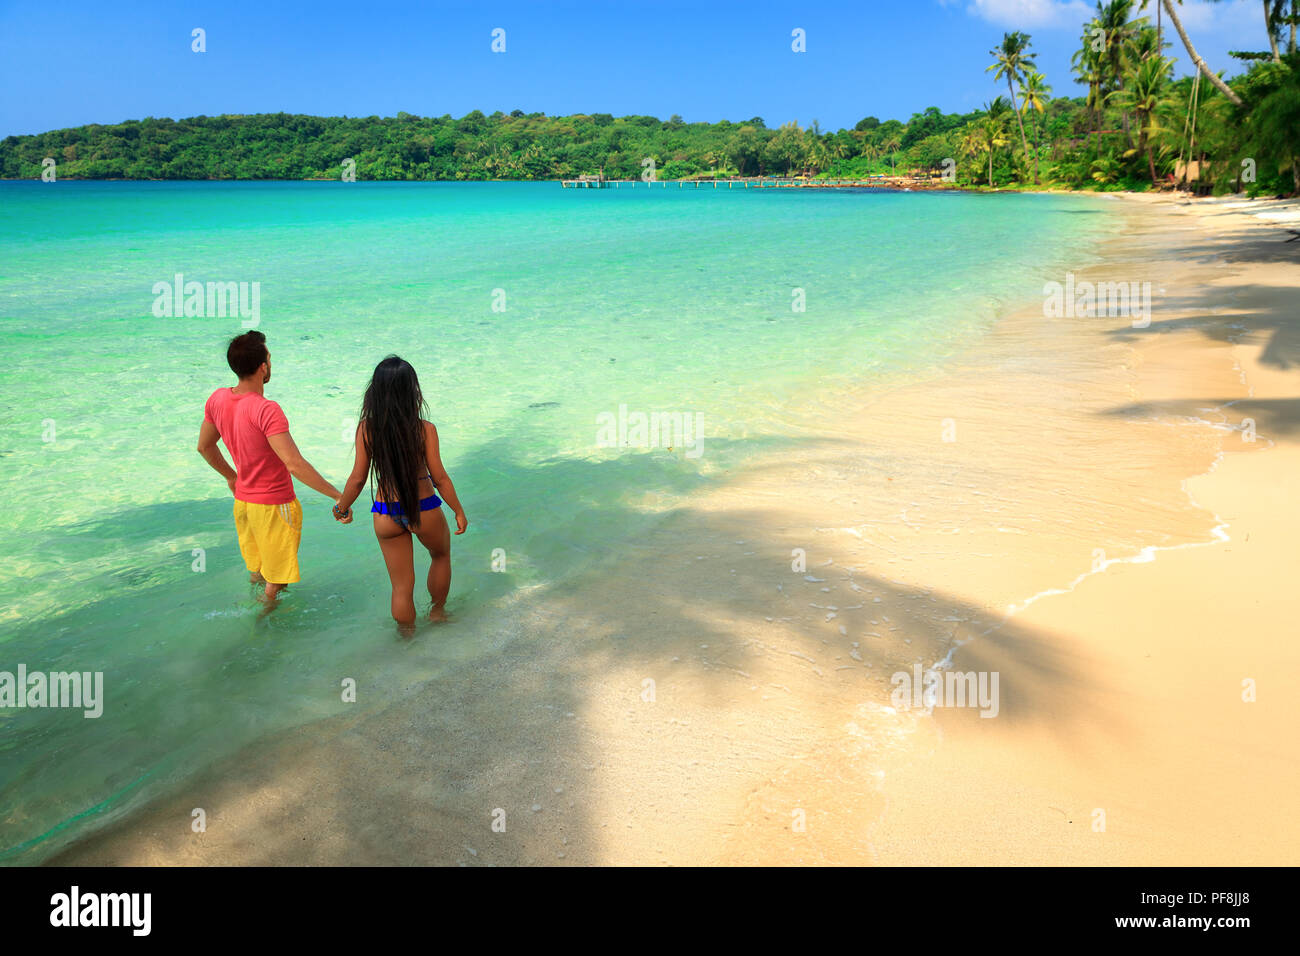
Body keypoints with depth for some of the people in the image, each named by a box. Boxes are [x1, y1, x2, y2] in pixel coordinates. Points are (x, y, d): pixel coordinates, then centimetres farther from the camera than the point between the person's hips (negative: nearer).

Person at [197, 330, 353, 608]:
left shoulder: (217, 399, -4)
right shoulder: (266, 411, -29)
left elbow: (204, 446, 11)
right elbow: (294, 464, -34)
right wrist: (339, 496, -31)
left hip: (242, 500, 8)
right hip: (274, 505, -7)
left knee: (256, 573, 28)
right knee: (274, 584, 14)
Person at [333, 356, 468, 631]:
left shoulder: (366, 429, -12)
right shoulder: (425, 430, -17)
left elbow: (357, 479, -7)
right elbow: (439, 478, -13)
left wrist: (341, 507, 11)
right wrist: (459, 511, 0)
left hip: (386, 515, 1)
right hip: (424, 510, -1)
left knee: (401, 586, 16)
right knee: (441, 556, 32)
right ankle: (437, 611, 48)